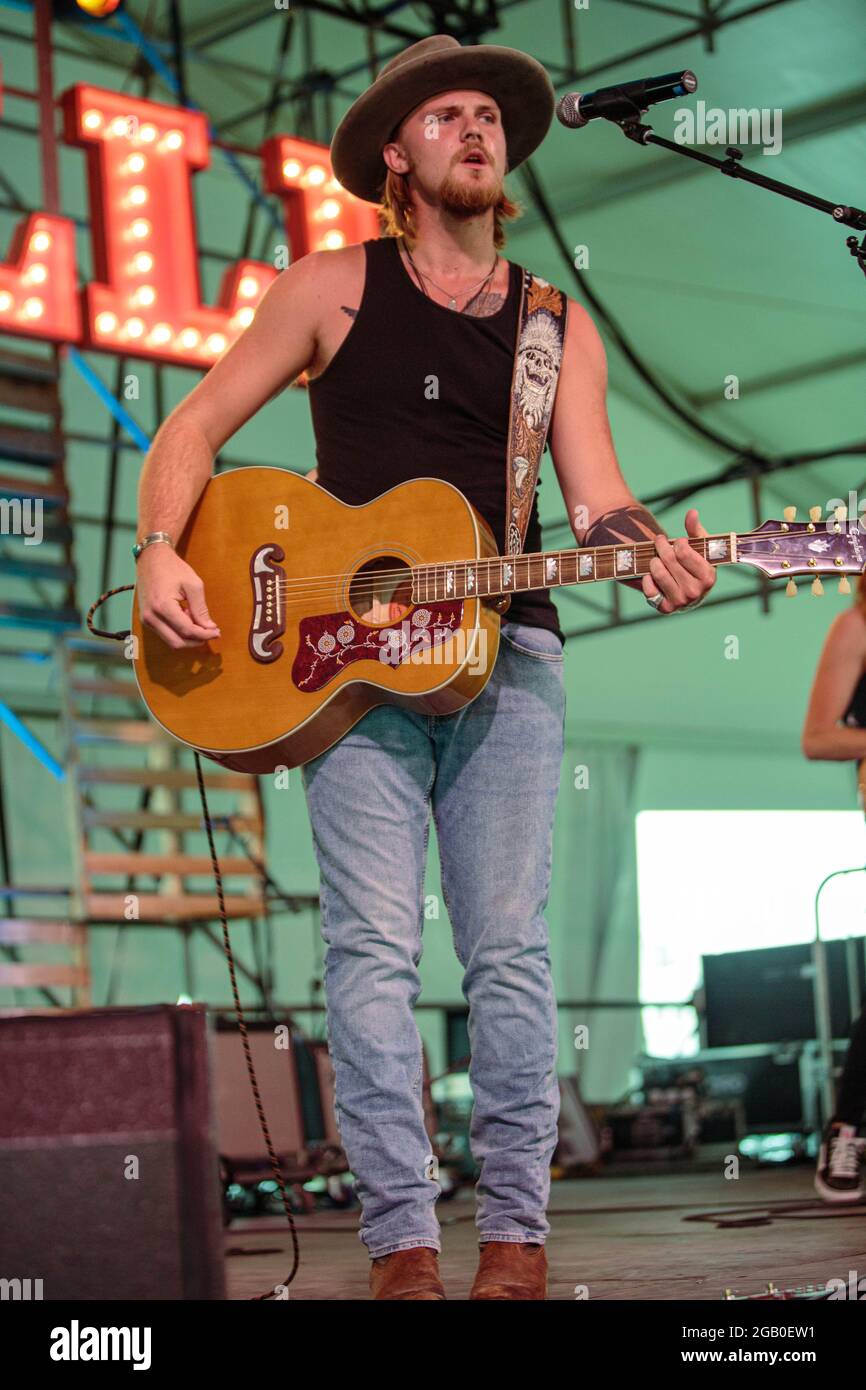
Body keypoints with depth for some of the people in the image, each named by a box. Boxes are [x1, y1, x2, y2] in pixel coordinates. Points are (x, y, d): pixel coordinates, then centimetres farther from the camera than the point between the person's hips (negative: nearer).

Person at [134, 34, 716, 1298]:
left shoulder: (559, 327, 16)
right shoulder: (334, 289, 9)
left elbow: (597, 497, 5)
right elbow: (195, 430, 9)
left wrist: (654, 557, -17)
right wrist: (161, 553, -9)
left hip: (503, 649, 2)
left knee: (511, 950, -4)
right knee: (372, 947, -9)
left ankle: (516, 1237, 3)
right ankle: (403, 1242, -5)